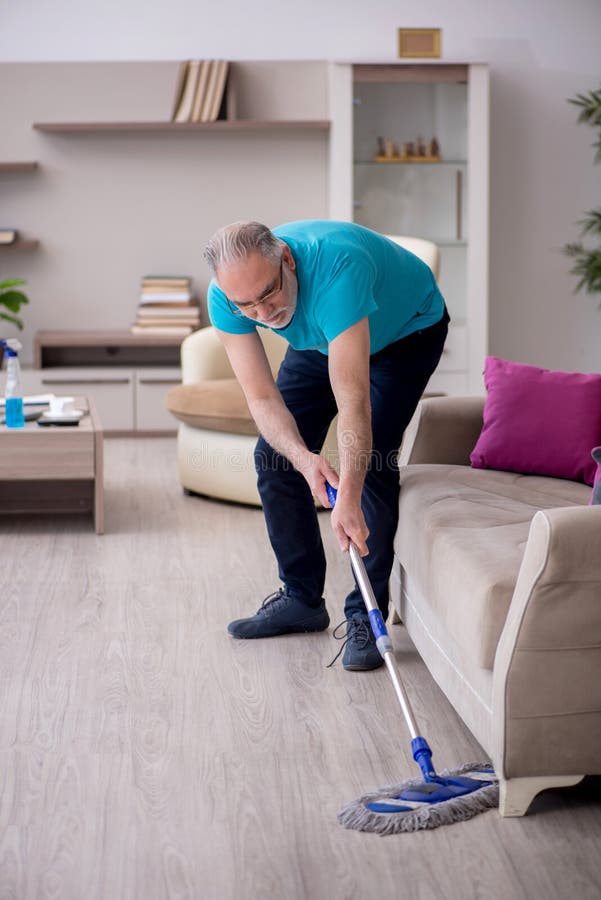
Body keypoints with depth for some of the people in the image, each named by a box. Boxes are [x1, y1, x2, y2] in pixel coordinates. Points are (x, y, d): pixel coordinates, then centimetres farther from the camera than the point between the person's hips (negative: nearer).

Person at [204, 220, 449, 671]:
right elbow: (262, 398, -25)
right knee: (275, 455, 0)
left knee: (370, 459, -20)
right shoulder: (225, 297, -28)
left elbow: (352, 398, -49)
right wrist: (303, 458, -44)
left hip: (408, 328, -5)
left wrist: (348, 498, -56)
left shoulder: (337, 266, -46)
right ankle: (302, 599, 16)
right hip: (321, 338, 6)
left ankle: (365, 616, -10)